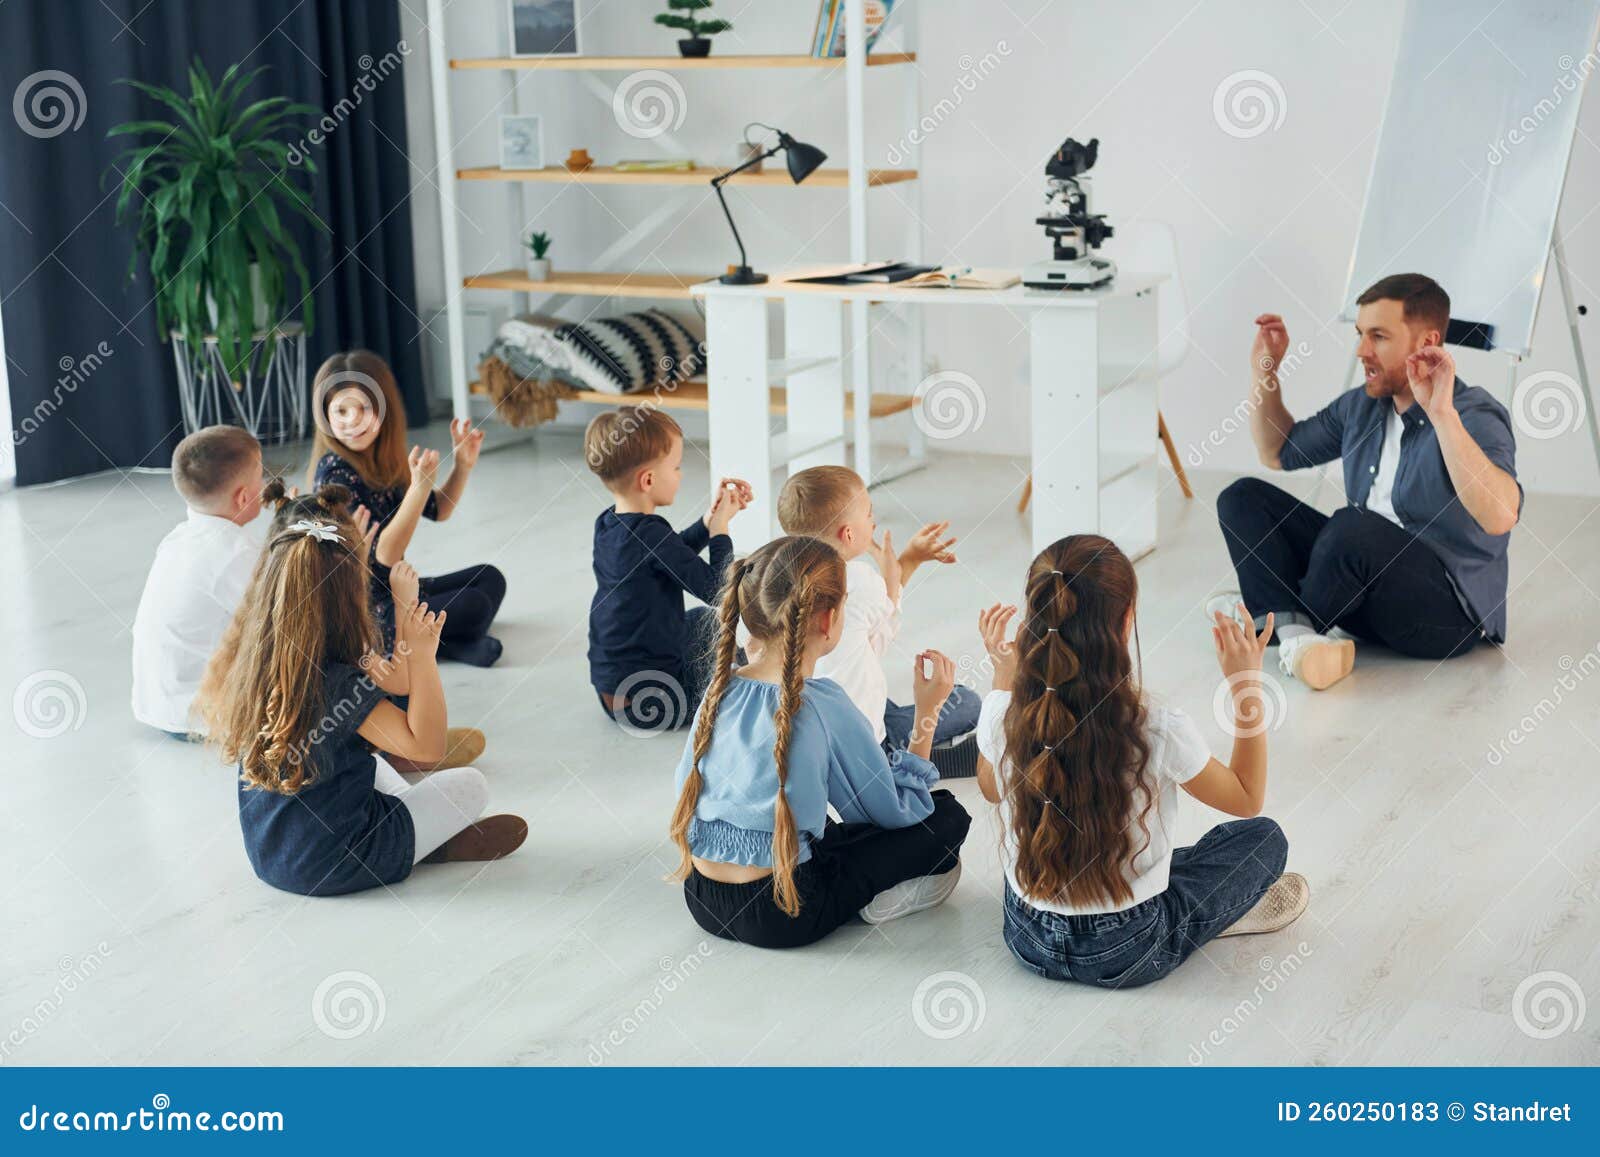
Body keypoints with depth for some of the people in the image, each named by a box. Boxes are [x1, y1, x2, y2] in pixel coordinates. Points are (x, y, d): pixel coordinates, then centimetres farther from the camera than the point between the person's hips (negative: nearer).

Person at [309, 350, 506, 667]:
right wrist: (420, 485, -34)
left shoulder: (384, 460, 3)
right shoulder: (335, 471, -21)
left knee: (490, 578, 15)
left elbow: (438, 510, 16)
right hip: (365, 613, -9)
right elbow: (384, 555, -26)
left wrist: (462, 466, -2)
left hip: (395, 590, 9)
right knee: (473, 605, -20)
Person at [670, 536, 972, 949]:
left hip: (701, 899, 6)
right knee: (948, 815, 2)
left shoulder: (720, 687, -2)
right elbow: (897, 811, -5)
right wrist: (927, 711, 0)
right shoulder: (826, 707, -18)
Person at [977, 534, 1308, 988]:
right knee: (1263, 838, 14)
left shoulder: (1003, 717, -17)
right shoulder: (1160, 732, -26)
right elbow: (1247, 798, -5)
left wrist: (1003, 674, 10)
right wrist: (1246, 684, -2)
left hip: (1027, 938, 3)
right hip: (1129, 952, -3)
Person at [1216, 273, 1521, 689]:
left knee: (1353, 526, -35)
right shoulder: (1360, 406, 7)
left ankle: (1270, 608, -6)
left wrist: (1442, 414, -42)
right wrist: (1264, 371, 9)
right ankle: (1291, 630, -24)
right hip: (1369, 583, 8)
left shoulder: (1475, 417, -17)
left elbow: (1499, 517, -37)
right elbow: (1277, 452, 23)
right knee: (1244, 498, 0)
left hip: (1450, 614, -8)